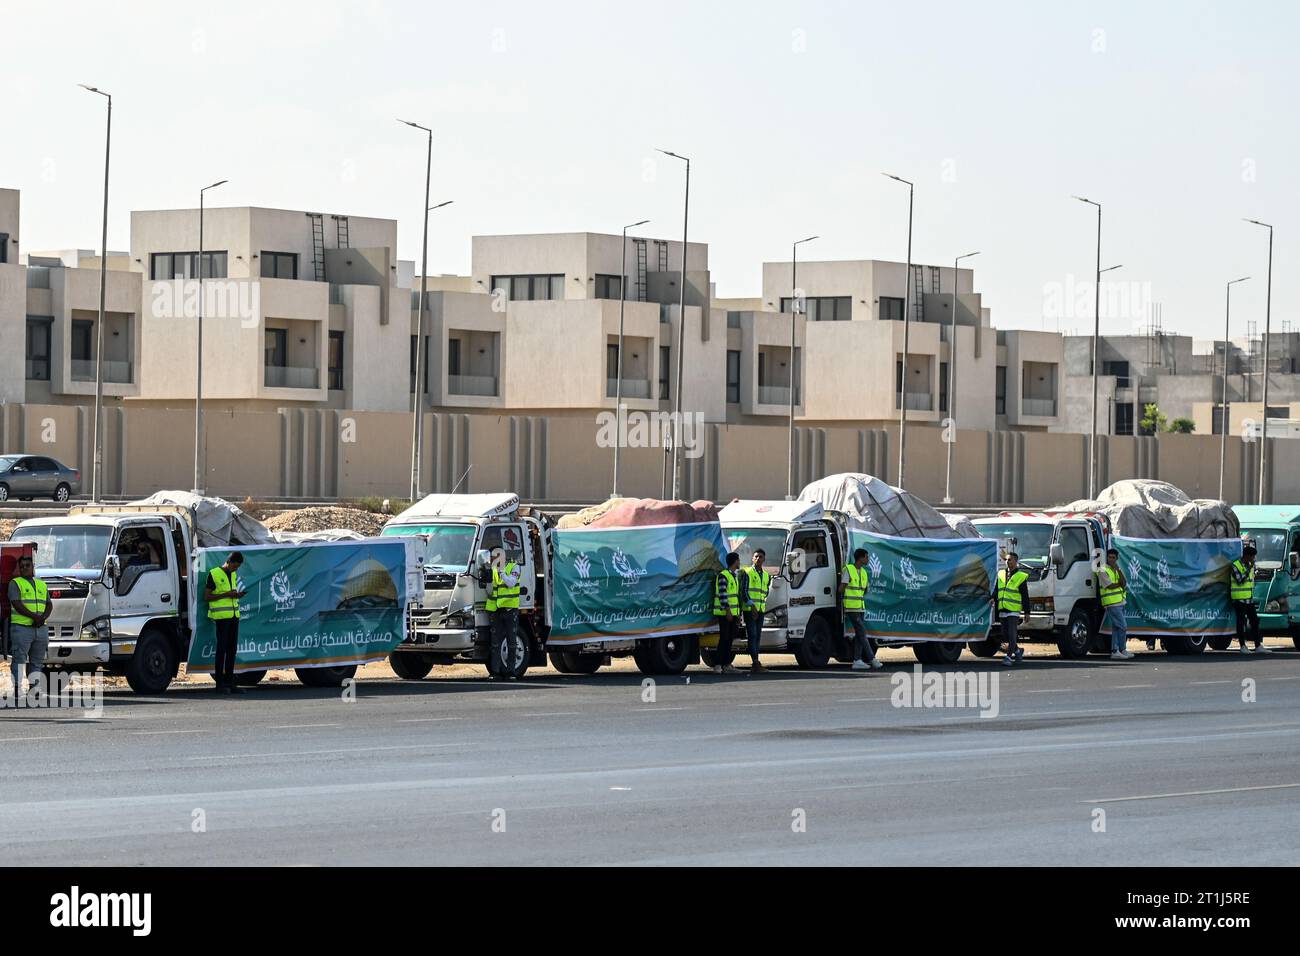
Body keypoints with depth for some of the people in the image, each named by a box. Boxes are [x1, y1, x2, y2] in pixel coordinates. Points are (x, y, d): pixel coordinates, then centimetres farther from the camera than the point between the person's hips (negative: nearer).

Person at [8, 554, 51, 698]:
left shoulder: (42, 585, 18)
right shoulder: (15, 583, 1)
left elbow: (48, 605, 12)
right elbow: (17, 604, -11)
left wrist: (43, 618, -9)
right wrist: (34, 616, -19)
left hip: (40, 627, 6)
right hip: (21, 627, -6)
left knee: (37, 661, 7)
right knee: (19, 660, -10)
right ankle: (17, 690, -13)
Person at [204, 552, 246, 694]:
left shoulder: (233, 575, 16)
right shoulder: (214, 574, -6)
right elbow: (207, 596, -8)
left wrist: (238, 595, 3)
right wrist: (226, 595, -17)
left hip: (234, 615, 7)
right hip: (220, 616, -7)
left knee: (232, 649, 6)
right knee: (221, 649, -7)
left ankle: (229, 683, 9)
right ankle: (219, 684, -4)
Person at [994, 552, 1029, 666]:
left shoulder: (1021, 577, -1)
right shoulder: (1000, 574, 14)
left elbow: (1025, 597, -1)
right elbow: (996, 591, 20)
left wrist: (1027, 612, -2)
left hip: (1013, 610, -6)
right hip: (1002, 610, 6)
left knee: (1012, 634, -10)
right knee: (1005, 634, 10)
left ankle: (1009, 656, -10)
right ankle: (1018, 650, 29)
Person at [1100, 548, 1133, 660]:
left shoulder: (1118, 569, 15)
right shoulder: (1104, 570, -6)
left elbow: (1124, 583, -2)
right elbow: (1110, 586, -14)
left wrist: (1118, 570, -12)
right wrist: (1121, 584, -1)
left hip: (1120, 602, 8)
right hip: (1112, 603, -8)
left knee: (1116, 627, 9)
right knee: (1122, 626, -11)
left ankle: (1115, 651, 12)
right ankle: (1122, 650, -4)